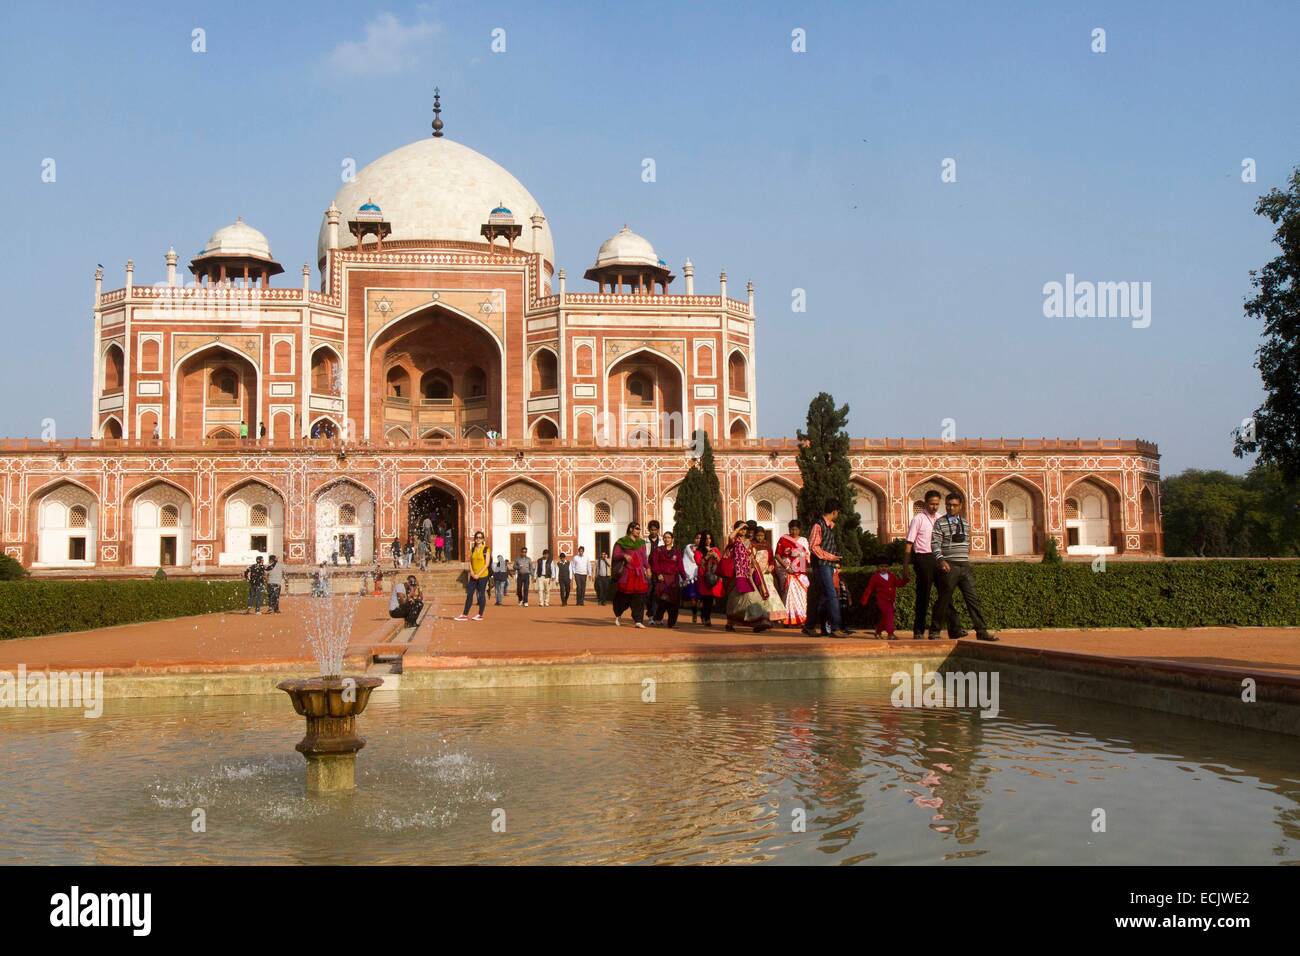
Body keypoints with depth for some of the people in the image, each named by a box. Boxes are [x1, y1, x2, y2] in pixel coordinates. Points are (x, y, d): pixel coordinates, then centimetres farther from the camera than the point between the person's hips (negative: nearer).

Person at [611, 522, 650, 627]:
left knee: (639, 598, -4)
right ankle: (618, 615, 25)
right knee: (624, 596, -1)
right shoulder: (621, 542, 3)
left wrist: (647, 568, 2)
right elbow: (615, 555, -3)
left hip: (639, 573, 4)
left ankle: (638, 620, -5)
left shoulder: (641, 542, 15)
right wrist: (624, 555, -23)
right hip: (627, 573, -3)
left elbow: (644, 558, 16)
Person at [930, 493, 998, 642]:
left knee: (973, 598, -1)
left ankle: (982, 631, -1)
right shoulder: (940, 523, 0)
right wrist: (941, 560, -24)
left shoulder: (966, 523, 15)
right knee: (944, 600, 1)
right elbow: (935, 544, -9)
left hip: (965, 566, 4)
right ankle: (934, 631, 12)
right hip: (949, 567, -4)